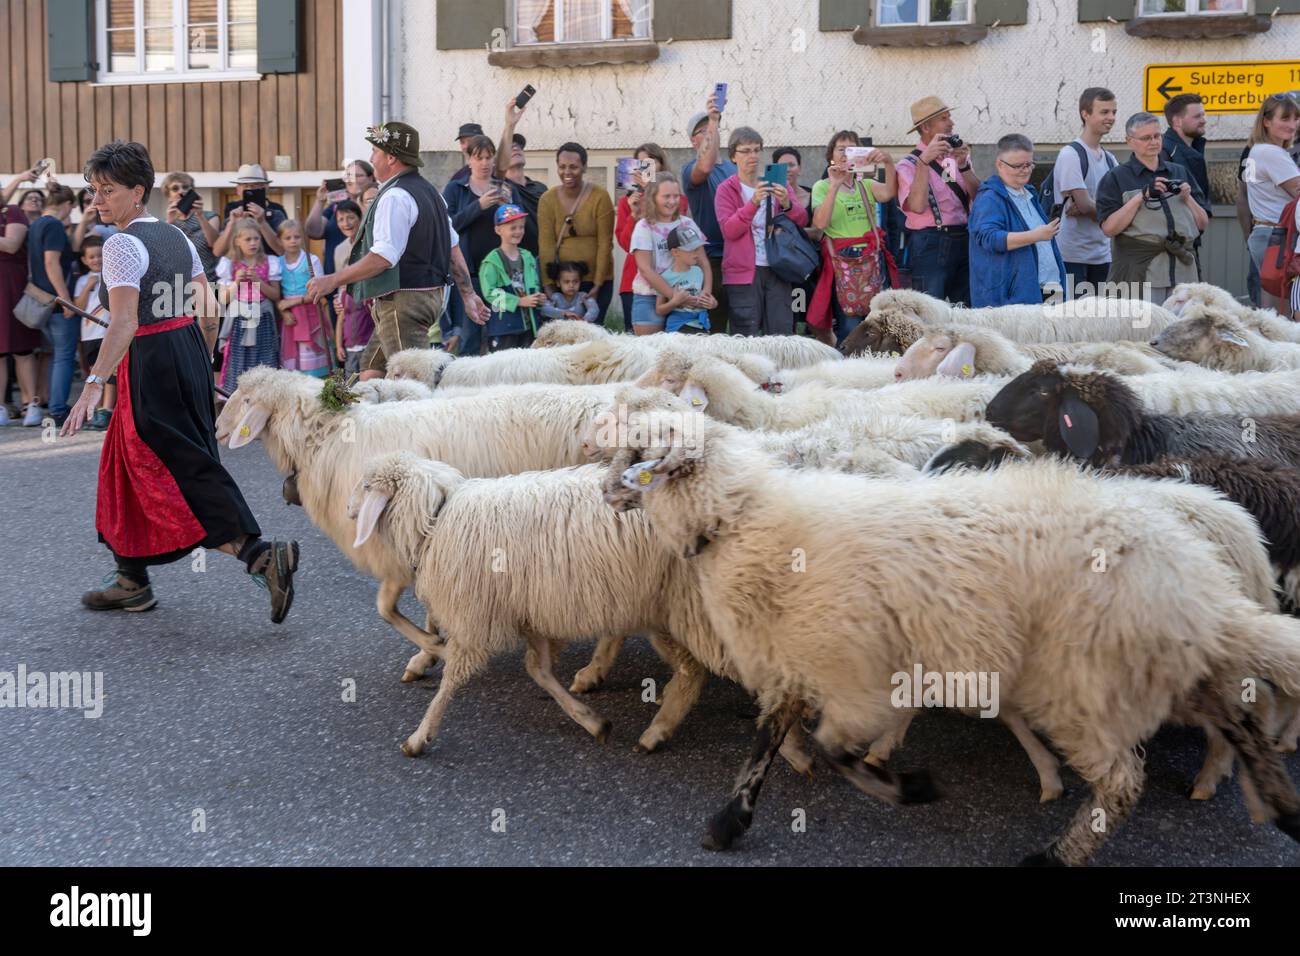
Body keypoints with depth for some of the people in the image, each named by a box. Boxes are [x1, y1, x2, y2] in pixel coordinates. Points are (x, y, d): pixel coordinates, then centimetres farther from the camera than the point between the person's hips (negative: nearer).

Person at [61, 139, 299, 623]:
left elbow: (123, 323, -24)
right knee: (134, 467, 17)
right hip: (188, 355, 9)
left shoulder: (122, 244, -13)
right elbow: (209, 312, 13)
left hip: (148, 363, -9)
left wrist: (93, 384, -28)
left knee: (183, 473, -6)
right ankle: (132, 581, 24)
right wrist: (200, 363, 23)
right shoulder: (176, 237, 11)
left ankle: (260, 555, -15)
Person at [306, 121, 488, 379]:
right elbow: (453, 248, 17)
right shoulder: (429, 191, 15)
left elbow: (383, 257, -23)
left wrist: (333, 281, -18)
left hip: (402, 302, -10)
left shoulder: (395, 197, -16)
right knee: (371, 368, 15)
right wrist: (468, 293, 20)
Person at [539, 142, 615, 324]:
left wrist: (598, 285, -10)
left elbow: (605, 243, -7)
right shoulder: (548, 199, 1)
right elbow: (546, 245, -4)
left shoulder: (600, 197, -5)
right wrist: (548, 286, -10)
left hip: (596, 281, -1)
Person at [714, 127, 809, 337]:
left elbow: (802, 221, 8)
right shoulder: (727, 189, 3)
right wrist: (753, 203, -23)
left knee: (782, 334, 0)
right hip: (743, 272, -3)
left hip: (777, 269, 3)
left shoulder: (776, 184, 13)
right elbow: (729, 230, -10)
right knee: (747, 337, -6)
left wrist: (787, 204, -13)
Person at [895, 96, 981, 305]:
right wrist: (924, 161, -24)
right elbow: (918, 205, -21)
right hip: (931, 245, -6)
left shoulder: (956, 156, 12)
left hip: (964, 241, 6)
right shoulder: (909, 164, -4)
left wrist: (963, 166, -12)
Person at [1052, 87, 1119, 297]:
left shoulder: (1110, 160, 14)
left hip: (1101, 254, 7)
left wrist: (1087, 208, -14)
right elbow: (1085, 204, -15)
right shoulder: (1071, 155, -9)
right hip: (1072, 255, -7)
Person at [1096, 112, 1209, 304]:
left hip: (1182, 270, 4)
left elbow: (1203, 224, 16)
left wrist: (1187, 198, -2)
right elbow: (1109, 228, -8)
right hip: (1139, 274, -4)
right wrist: (1142, 196, -13)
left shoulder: (1179, 172, 17)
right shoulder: (1116, 178, 4)